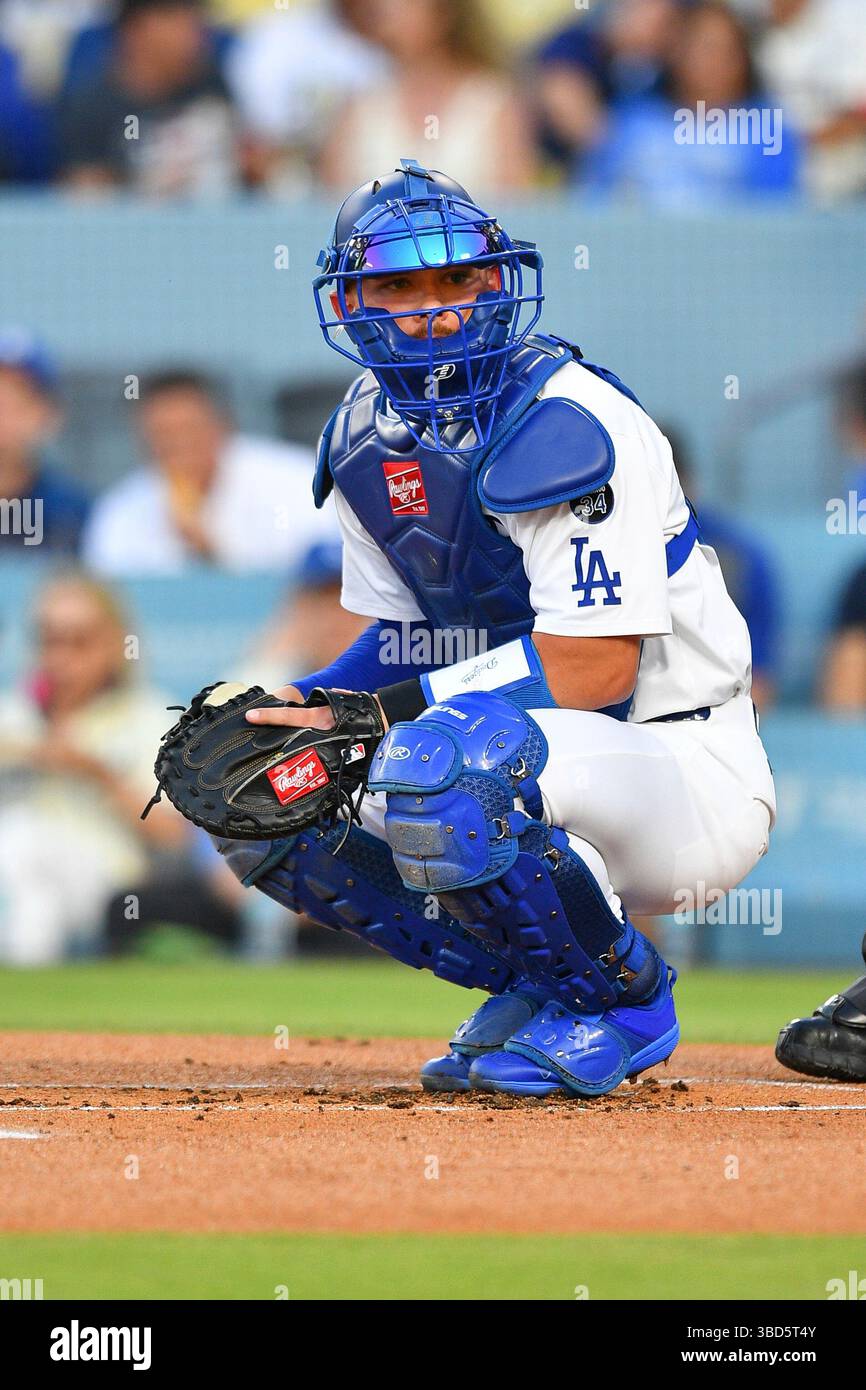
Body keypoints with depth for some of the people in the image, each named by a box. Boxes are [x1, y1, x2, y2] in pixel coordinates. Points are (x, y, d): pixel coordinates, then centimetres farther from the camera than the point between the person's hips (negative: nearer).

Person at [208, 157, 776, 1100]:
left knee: (438, 762, -36)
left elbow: (595, 667, -25)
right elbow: (406, 633, 14)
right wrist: (305, 704, -7)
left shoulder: (566, 426, -20)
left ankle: (622, 1000, -11)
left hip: (690, 780, -9)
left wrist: (380, 711, -25)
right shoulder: (370, 432, 7)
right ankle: (535, 983, 9)